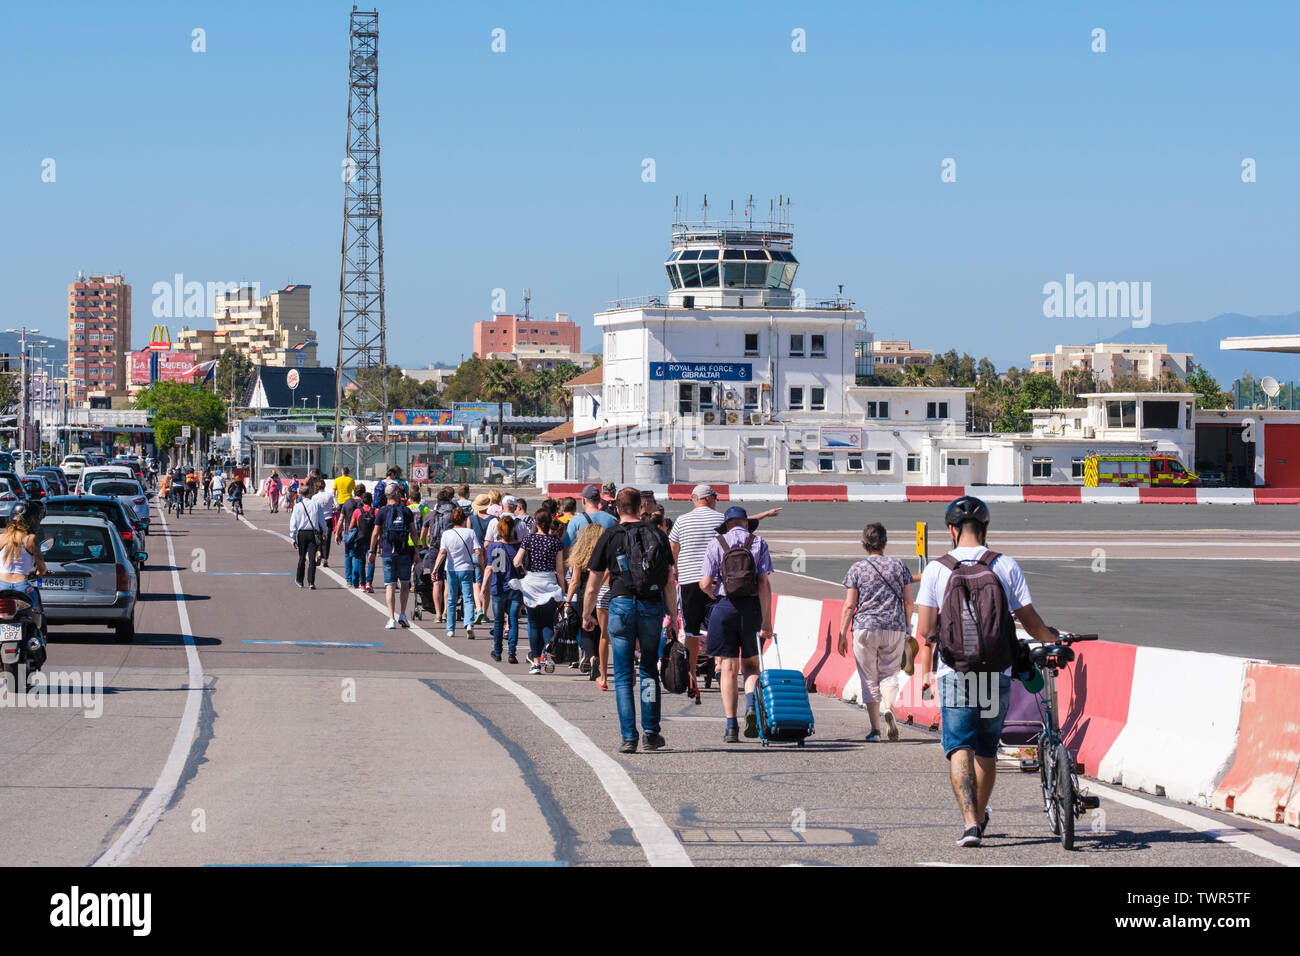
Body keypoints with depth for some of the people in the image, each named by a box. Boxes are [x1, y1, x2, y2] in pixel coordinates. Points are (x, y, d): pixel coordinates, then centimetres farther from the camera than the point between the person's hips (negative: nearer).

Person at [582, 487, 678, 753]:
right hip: (653, 606, 2)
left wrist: (587, 614, 17)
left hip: (621, 604, -2)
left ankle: (629, 737, -2)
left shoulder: (610, 536, 2)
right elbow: (669, 583, 6)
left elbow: (592, 585, 4)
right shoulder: (658, 536, 6)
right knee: (649, 671, 15)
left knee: (623, 674, 4)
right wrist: (672, 616, 14)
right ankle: (651, 733, 14)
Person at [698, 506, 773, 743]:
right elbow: (764, 583, -5)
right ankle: (751, 705, -12)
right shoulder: (759, 543, 3)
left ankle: (731, 726, 0)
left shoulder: (716, 544, 2)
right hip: (751, 606, 1)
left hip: (724, 606, -1)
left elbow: (705, 583, -3)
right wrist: (766, 620, -6)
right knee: (750, 664, 15)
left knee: (727, 667, 5)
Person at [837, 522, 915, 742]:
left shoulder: (856, 570, 0)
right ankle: (889, 707, -18)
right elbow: (908, 602, 7)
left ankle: (875, 730, 5)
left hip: (865, 628, -1)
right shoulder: (899, 566, 5)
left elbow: (849, 605, -3)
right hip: (895, 628, 1)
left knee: (869, 679, 7)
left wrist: (842, 634, 3)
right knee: (889, 673, 12)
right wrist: (906, 629, 19)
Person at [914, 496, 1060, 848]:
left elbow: (925, 630, -3)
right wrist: (1056, 639, 22)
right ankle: (980, 816, 29)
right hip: (997, 673, 2)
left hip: (954, 672, -2)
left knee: (959, 749, -3)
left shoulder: (936, 569, -1)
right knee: (987, 750, 16)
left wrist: (926, 672, 14)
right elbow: (1031, 623, 2)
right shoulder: (1006, 566, 1)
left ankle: (970, 821, -18)